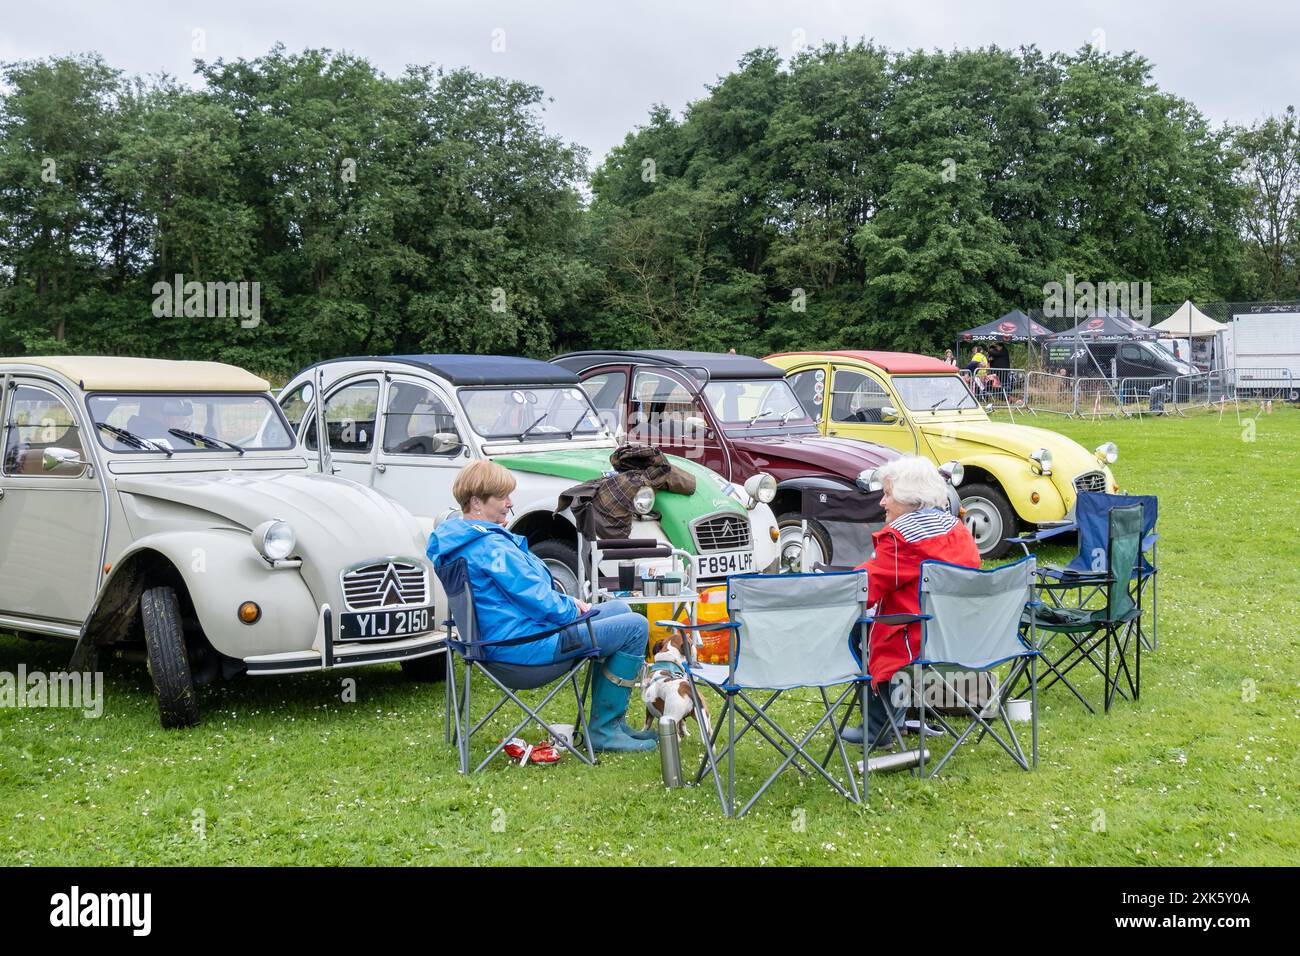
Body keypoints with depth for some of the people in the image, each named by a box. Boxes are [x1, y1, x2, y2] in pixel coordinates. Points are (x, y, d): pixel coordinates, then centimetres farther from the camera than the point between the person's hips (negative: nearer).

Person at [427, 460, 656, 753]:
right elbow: (537, 599, -22)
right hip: (526, 645, -11)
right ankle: (604, 729, -2)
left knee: (619, 609, 22)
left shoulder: (457, 538, 12)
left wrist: (568, 601, 9)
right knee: (636, 627, -9)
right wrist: (572, 608, -2)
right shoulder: (491, 546, -23)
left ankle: (611, 721, 20)